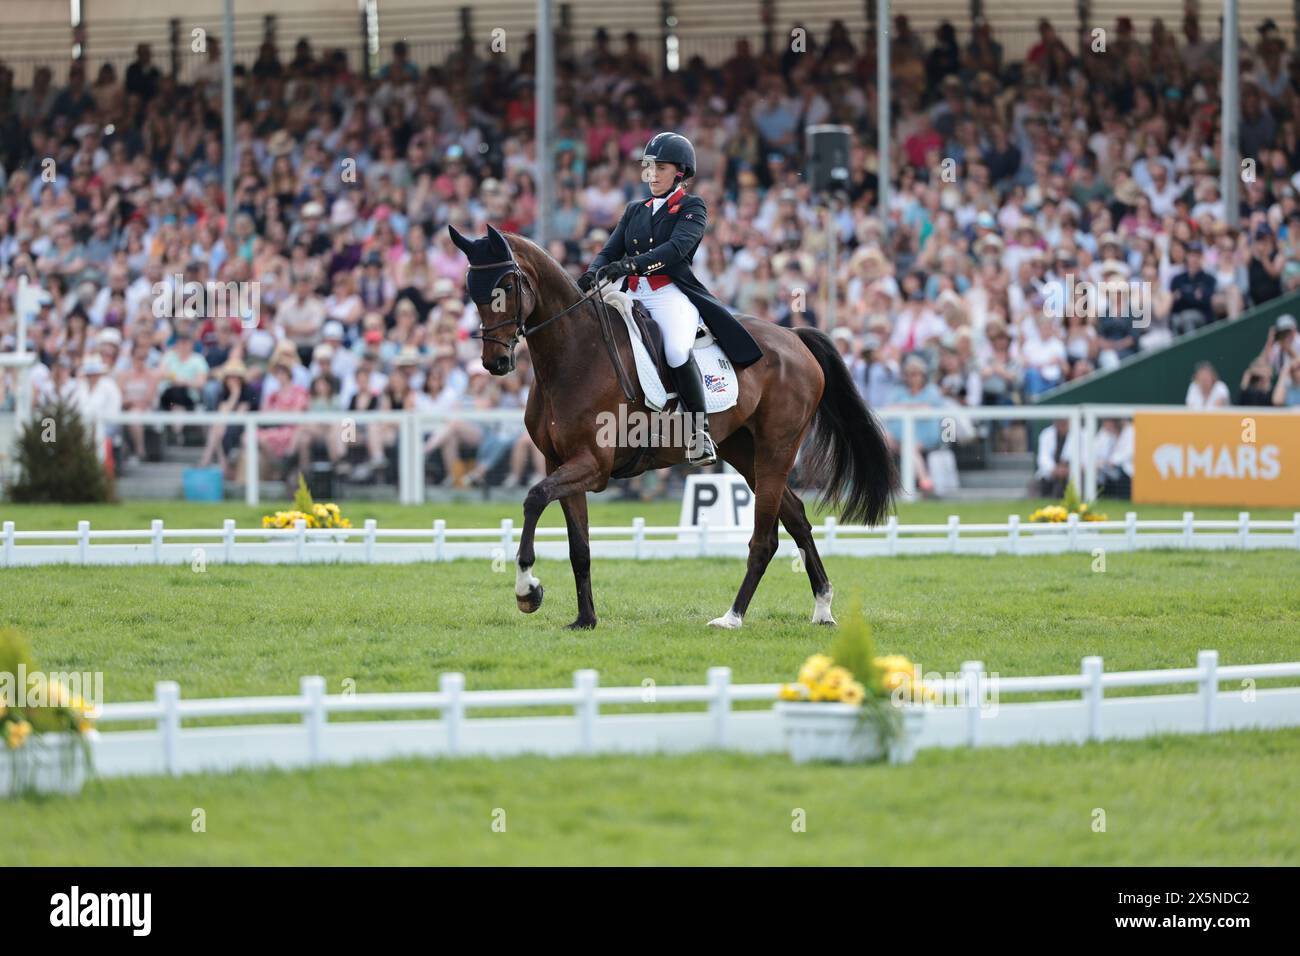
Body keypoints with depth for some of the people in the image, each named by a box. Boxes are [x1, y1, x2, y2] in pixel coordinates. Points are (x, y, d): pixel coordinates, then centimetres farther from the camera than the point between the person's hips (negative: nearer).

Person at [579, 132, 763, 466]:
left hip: (673, 295, -7)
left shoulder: (692, 208, 3)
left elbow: (678, 247, -15)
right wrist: (593, 274, -12)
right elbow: (611, 251, 13)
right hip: (633, 297, 7)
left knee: (677, 351, -34)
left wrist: (632, 264, -30)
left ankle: (700, 431, -26)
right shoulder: (635, 210, 22)